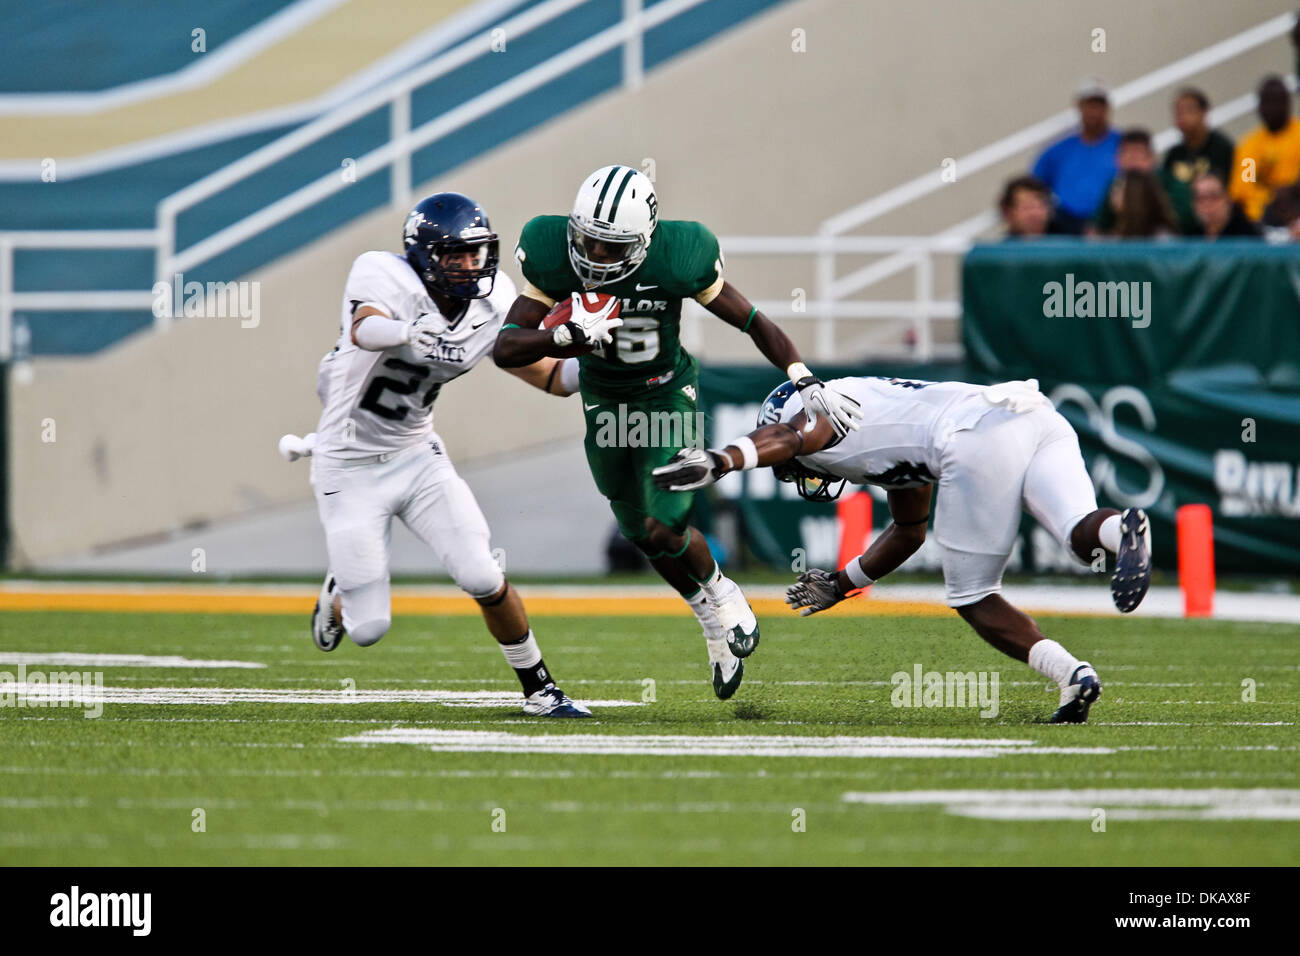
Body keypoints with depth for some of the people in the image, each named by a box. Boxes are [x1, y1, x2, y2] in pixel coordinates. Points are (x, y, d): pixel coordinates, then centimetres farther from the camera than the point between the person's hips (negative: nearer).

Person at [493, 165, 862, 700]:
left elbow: (754, 323, -15)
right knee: (641, 536, 12)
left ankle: (724, 596, 16)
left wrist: (808, 385, -19)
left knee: (664, 531, -17)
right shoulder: (558, 258, -22)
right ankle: (714, 622, 36)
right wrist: (567, 335, -40)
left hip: (666, 396, -4)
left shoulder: (675, 260, -27)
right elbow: (505, 347, -22)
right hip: (604, 403, 4)